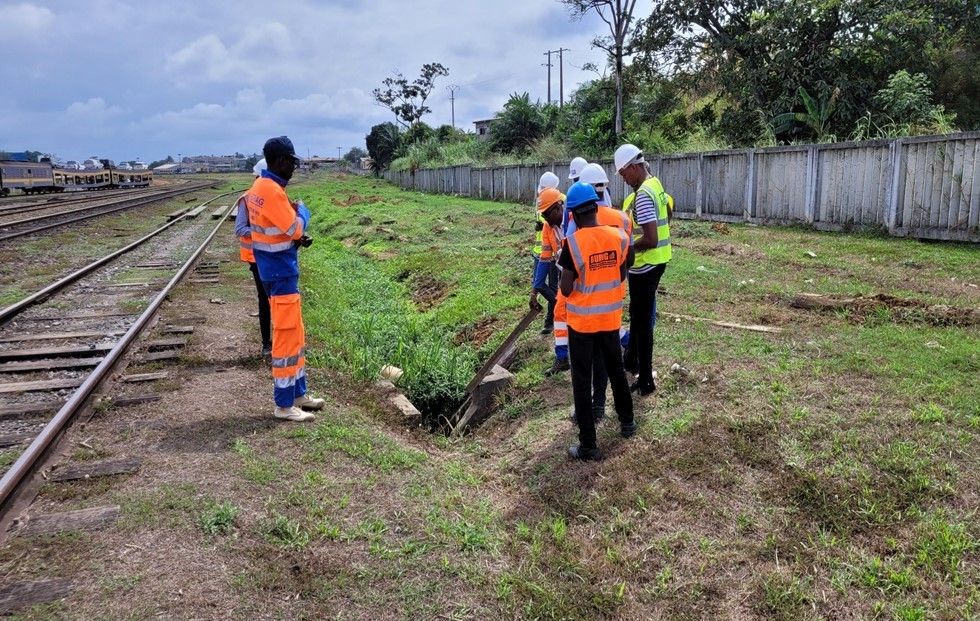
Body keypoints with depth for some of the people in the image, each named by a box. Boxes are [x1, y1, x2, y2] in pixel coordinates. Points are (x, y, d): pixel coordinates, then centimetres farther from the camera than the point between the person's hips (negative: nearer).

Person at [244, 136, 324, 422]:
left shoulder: (259, 186, 12)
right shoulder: (272, 190, -20)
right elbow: (295, 228, -18)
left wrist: (295, 236, 5)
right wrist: (302, 210, 1)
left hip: (275, 268, 10)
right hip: (281, 271, -10)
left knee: (294, 333, 16)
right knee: (286, 334, -4)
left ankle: (298, 393, 25)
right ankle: (284, 404, 4)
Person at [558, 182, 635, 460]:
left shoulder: (572, 243, -19)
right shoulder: (619, 237, -5)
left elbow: (566, 289, -16)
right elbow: (622, 276, 8)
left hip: (581, 321, -4)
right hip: (611, 318, 4)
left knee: (582, 381, 6)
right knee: (616, 370, 24)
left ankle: (588, 445, 10)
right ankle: (627, 422, 42)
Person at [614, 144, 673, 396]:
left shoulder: (642, 195, -24)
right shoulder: (655, 184, 7)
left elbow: (650, 240, -30)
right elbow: (668, 211, 25)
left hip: (645, 265, -10)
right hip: (655, 261, 10)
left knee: (642, 320, -1)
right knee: (638, 313, 24)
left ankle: (646, 380, 8)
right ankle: (632, 359, 41)